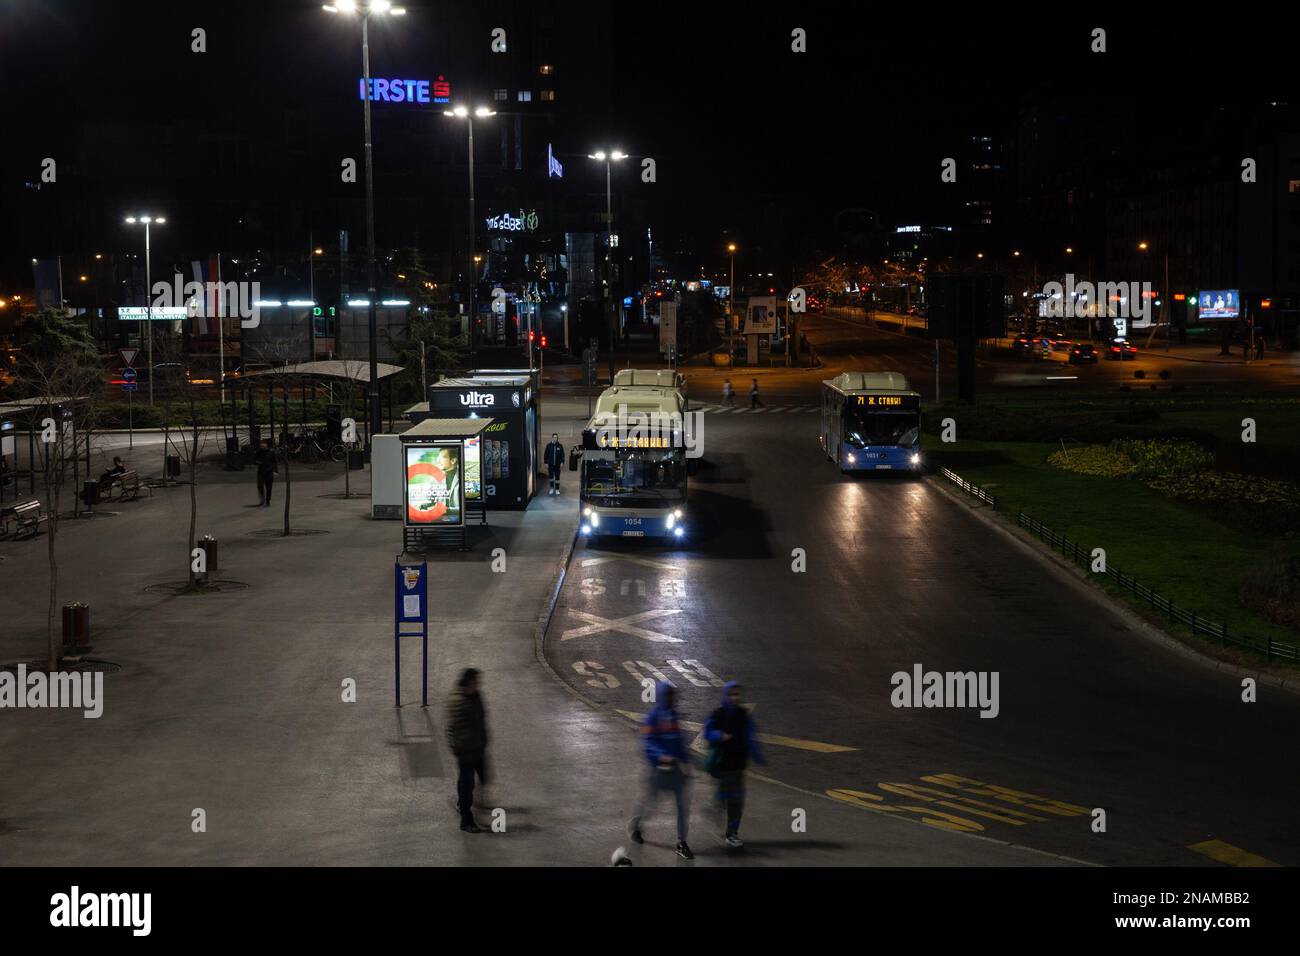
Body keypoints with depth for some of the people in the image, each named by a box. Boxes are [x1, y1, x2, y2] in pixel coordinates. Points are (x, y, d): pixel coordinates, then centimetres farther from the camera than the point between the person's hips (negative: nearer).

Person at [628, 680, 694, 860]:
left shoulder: (673, 714, 9)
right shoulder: (653, 715, -12)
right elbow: (648, 741, -17)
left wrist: (684, 761, 17)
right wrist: (662, 756, -30)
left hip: (676, 766, 6)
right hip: (659, 765, -6)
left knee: (683, 805, 1)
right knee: (650, 798, 10)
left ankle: (681, 843, 9)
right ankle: (634, 825, 38)